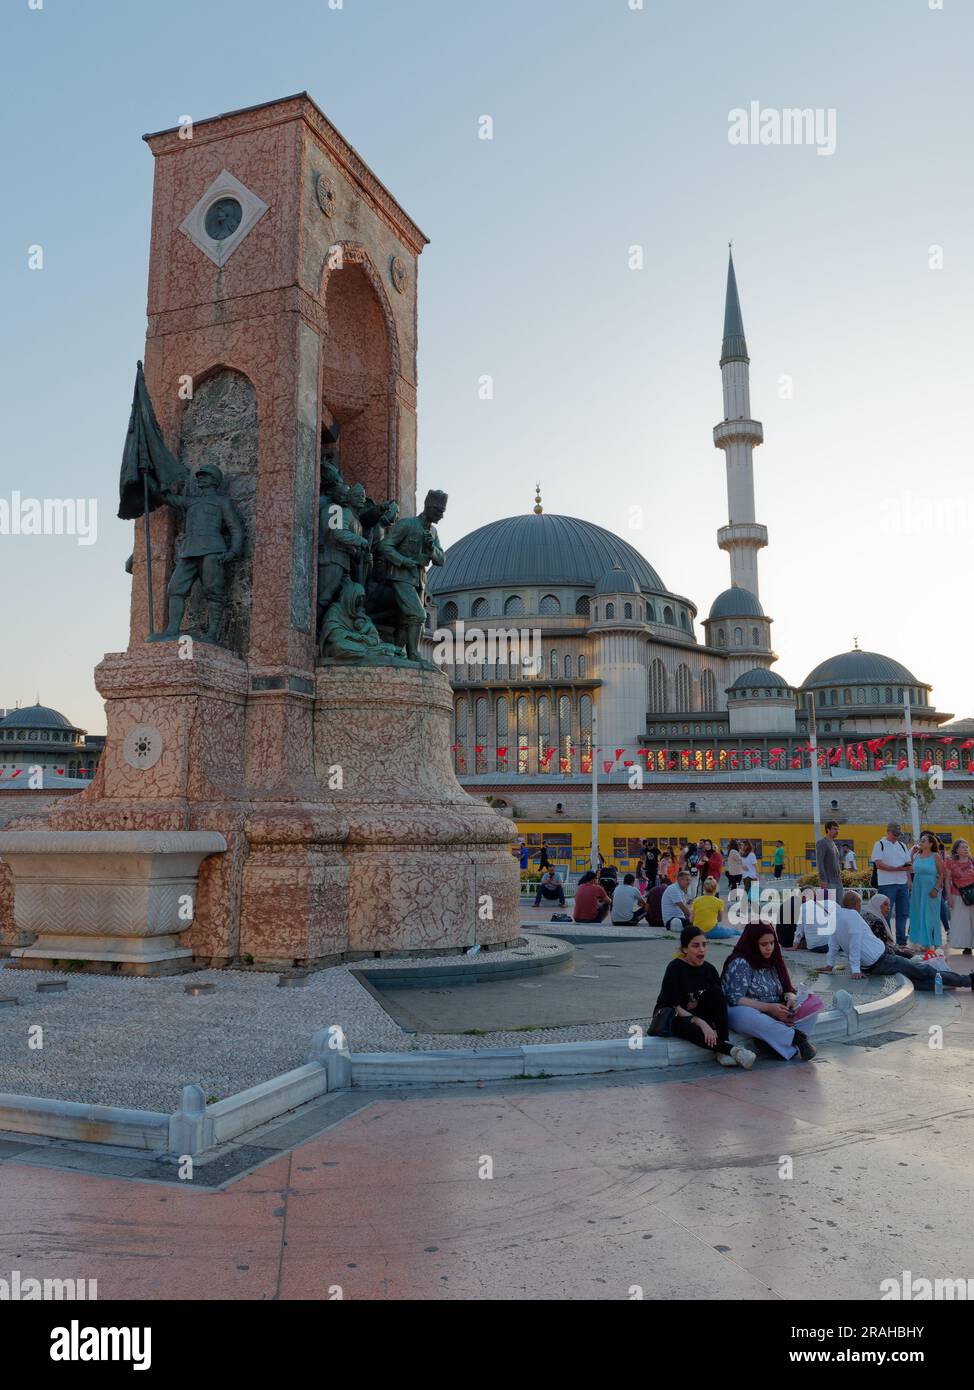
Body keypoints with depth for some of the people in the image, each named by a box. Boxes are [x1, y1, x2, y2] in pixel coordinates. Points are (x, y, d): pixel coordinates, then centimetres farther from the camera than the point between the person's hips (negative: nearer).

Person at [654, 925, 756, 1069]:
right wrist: (701, 1023, -32)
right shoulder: (675, 968, -17)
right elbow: (675, 1007, -20)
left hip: (697, 1015, 5)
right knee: (688, 1027, -40)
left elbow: (720, 1001, -2)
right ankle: (732, 1050, -38)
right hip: (672, 1019, -5)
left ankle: (724, 1049, -27)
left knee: (715, 991, -21)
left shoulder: (708, 969, -2)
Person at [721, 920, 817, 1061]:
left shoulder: (774, 961, 10)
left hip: (774, 1015, 6)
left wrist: (791, 999, -13)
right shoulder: (740, 963, -11)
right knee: (745, 1015, -41)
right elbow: (735, 999, -19)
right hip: (744, 1013, -6)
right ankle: (794, 1036, -29)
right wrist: (769, 1007, -27)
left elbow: (788, 990, 11)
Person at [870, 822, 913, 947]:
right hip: (887, 884, -6)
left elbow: (907, 864, 19)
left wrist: (909, 880, 7)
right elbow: (879, 864, -12)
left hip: (903, 884, 6)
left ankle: (901, 942, 17)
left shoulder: (902, 845, 17)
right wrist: (897, 869, -18)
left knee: (903, 913, 9)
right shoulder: (879, 845, -3)